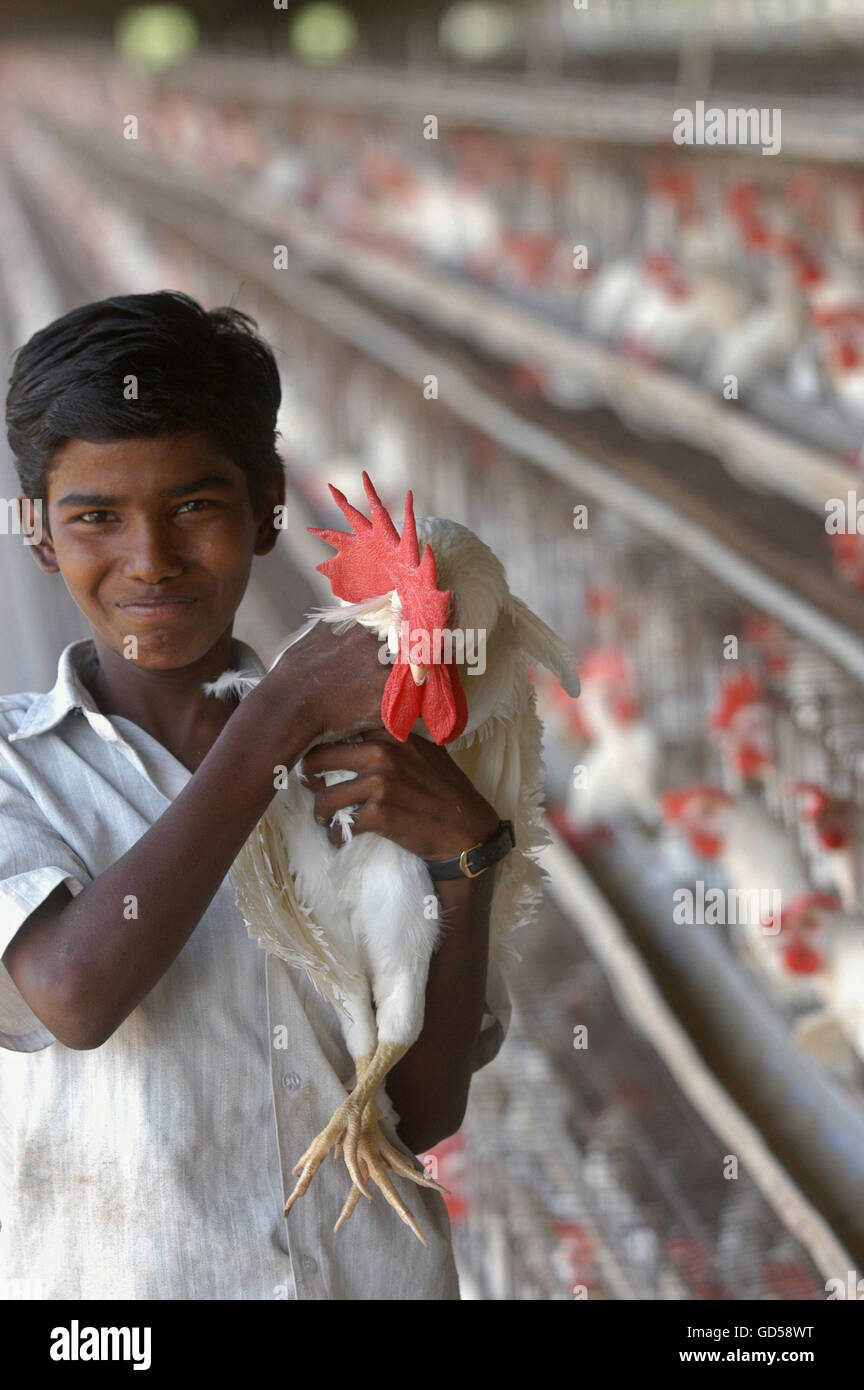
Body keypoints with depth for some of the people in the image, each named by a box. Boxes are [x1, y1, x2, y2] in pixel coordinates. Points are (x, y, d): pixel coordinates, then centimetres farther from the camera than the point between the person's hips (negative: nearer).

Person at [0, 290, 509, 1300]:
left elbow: (425, 1114, 0)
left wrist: (466, 864, -15)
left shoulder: (362, 756, 1)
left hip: (375, 1266, 2)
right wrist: (281, 714, -19)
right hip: (102, 1274, -2)